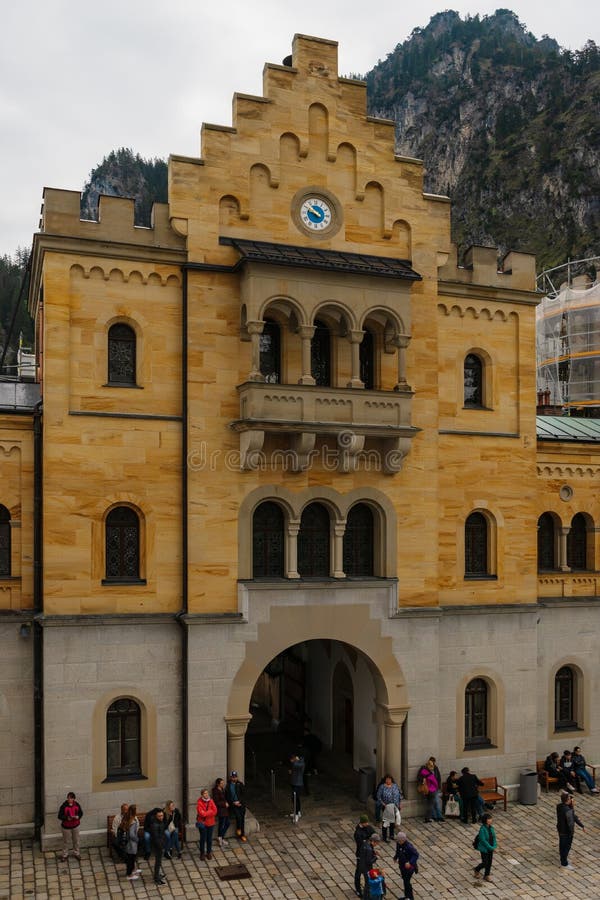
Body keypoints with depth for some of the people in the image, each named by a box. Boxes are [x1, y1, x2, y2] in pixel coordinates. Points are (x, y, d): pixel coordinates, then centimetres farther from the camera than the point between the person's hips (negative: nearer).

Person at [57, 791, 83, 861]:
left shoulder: (76, 805, -10)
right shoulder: (64, 806, -20)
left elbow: (81, 812, 1)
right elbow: (60, 816, -17)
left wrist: (78, 816, -21)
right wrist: (67, 818, -32)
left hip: (75, 825, 3)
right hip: (66, 826, -3)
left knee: (76, 840, 17)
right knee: (66, 841, 13)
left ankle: (76, 853, 36)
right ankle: (65, 855, 33)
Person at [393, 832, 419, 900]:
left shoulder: (409, 846, -29)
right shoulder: (398, 843, -7)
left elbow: (416, 854, -26)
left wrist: (410, 862, -33)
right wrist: (395, 857, 3)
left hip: (409, 866, -7)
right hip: (402, 865, 7)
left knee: (406, 881, -3)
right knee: (404, 880, 19)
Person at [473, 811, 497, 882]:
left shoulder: (491, 827, -4)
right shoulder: (482, 829, -26)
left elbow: (494, 837, 2)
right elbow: (483, 840, -24)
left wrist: (494, 846, -10)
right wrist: (491, 847, -19)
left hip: (490, 848, 6)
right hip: (484, 849, -6)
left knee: (489, 862, 13)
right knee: (485, 863, 5)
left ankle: (486, 875, 30)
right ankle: (477, 869, 33)